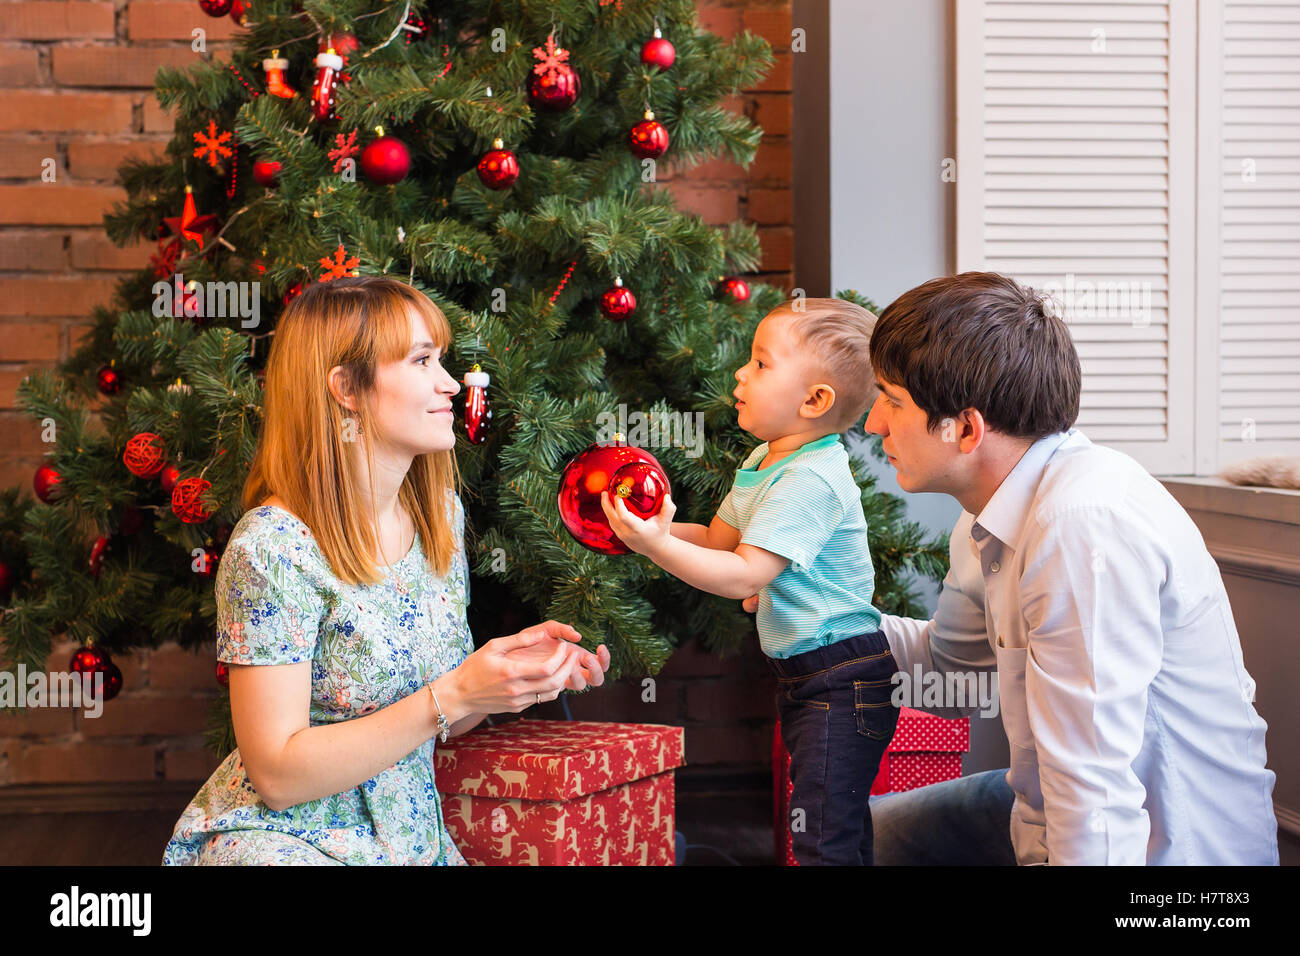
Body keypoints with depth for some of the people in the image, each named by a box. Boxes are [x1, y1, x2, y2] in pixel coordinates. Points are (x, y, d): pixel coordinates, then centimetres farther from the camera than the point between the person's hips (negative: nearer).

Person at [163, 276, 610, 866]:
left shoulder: (440, 512, 4)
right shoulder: (273, 548, -18)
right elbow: (278, 776, -20)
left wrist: (515, 666, -8)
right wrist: (454, 696, -24)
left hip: (412, 836, 6)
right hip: (275, 836, -5)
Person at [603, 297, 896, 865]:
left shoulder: (813, 481, -23)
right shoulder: (764, 465, 9)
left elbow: (744, 574, -27)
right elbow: (717, 541, 17)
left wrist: (657, 545, -31)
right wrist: (650, 526, 2)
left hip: (843, 680, -10)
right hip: (801, 673, 11)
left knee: (824, 839, -8)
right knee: (834, 825, 20)